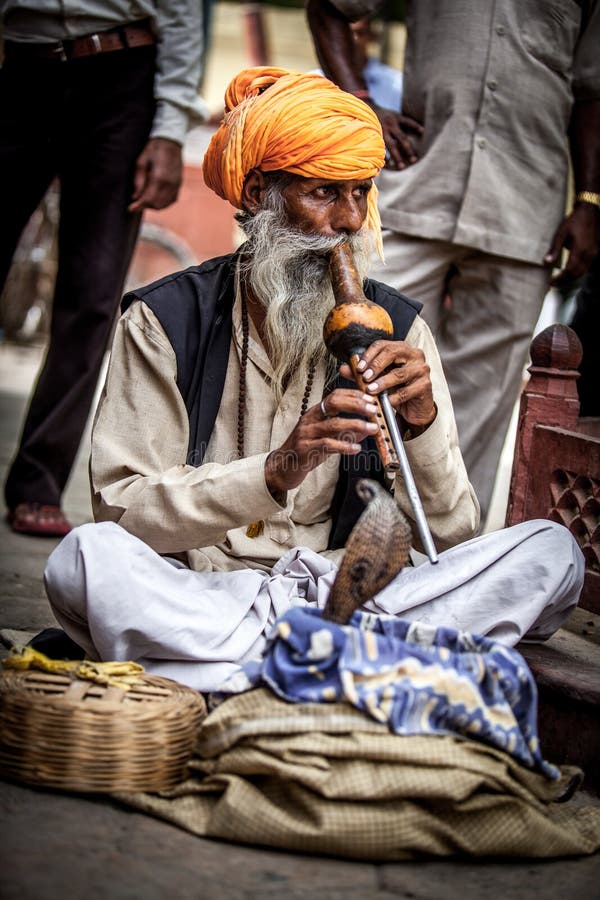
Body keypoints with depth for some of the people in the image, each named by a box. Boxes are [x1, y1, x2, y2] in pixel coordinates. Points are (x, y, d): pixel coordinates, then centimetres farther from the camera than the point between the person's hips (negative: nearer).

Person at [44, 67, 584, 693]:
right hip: (190, 599, -3)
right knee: (87, 556, -34)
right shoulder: (165, 319, -1)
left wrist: (422, 424, -14)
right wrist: (274, 473, -23)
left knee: (552, 552, -18)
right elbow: (121, 509, -10)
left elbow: (451, 536, 5)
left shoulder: (394, 329, 7)